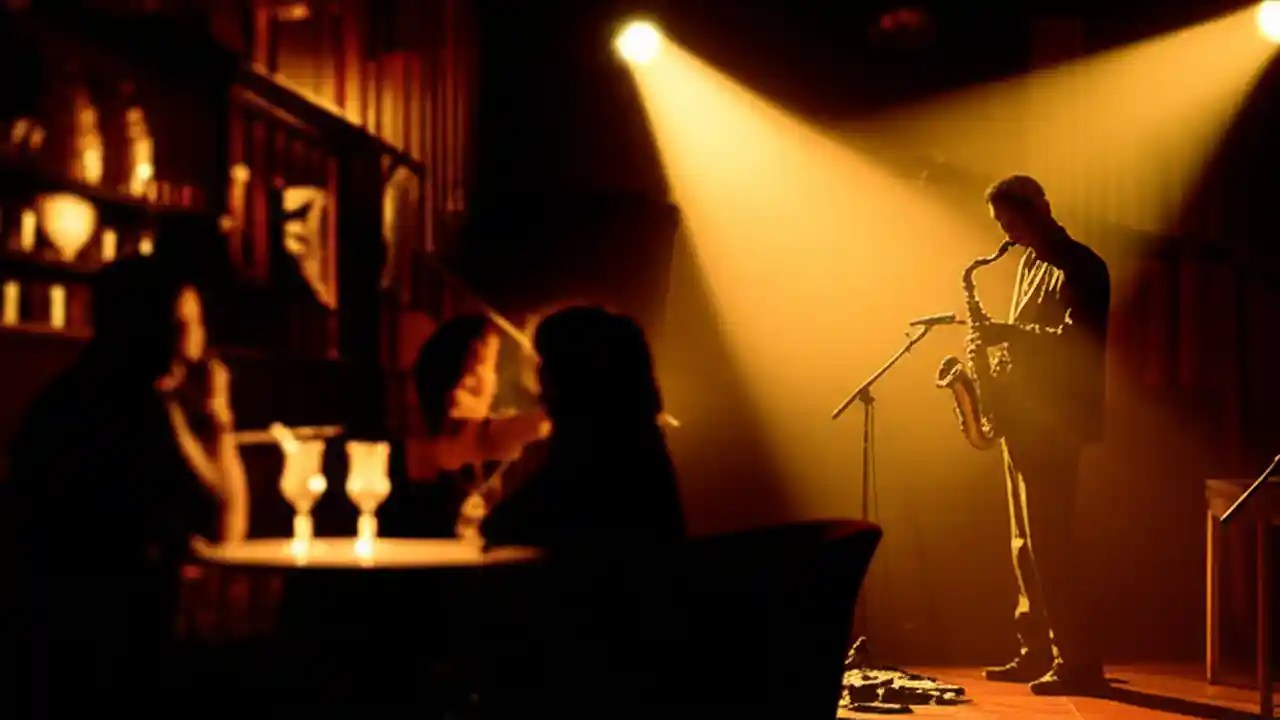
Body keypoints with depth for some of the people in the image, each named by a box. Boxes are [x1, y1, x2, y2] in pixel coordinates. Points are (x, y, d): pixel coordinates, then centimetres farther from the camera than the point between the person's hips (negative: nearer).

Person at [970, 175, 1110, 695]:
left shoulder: (1079, 266, -9)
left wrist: (1010, 333, -22)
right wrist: (1001, 341, 5)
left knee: (1047, 540, -11)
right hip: (1024, 417, 9)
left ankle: (1078, 662, -8)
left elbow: (1077, 340, -21)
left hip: (1054, 421, -9)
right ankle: (1037, 651, 17)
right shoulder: (1030, 264, 17)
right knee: (1026, 541, 11)